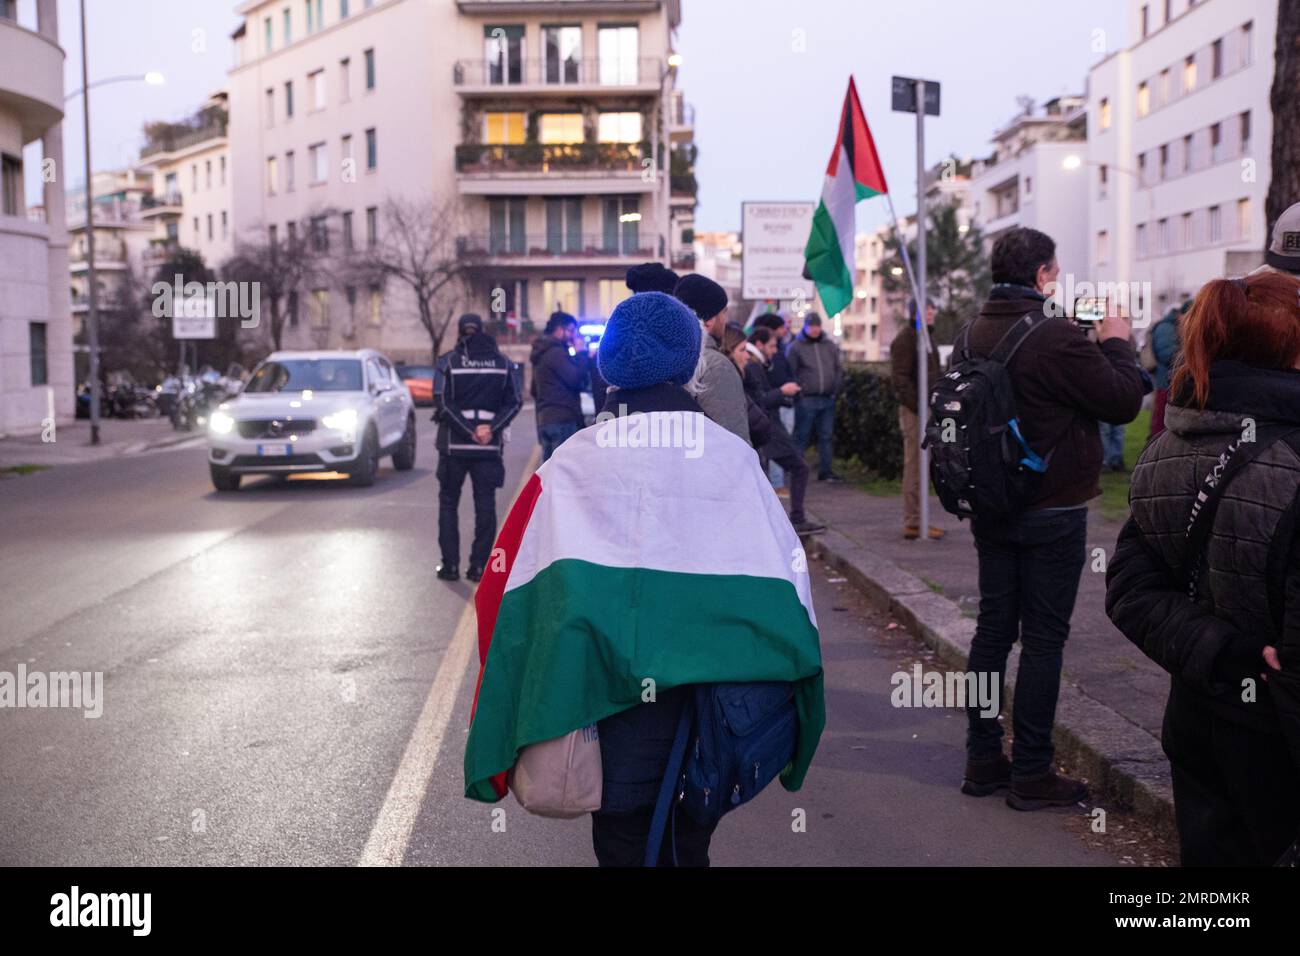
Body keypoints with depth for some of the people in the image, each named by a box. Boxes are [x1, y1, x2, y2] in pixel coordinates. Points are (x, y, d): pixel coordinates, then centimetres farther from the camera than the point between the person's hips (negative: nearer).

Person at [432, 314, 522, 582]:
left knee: (448, 502, 9)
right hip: (490, 446, 2)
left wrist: (469, 431, -13)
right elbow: (514, 402, -2)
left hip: (453, 444, -1)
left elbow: (443, 404, -12)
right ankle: (479, 565, 3)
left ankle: (450, 564, 6)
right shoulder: (501, 362, 5)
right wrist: (491, 428, -10)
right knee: (485, 504, 6)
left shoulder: (447, 362, -2)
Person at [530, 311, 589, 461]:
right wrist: (581, 353, -7)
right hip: (563, 420, -10)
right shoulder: (557, 352, -10)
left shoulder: (542, 353, 20)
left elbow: (535, 391, 27)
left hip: (545, 419, 10)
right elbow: (576, 380, -16)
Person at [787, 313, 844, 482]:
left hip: (827, 399, 5)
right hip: (806, 400, -5)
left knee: (826, 436, 7)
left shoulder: (830, 346, 14)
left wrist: (836, 389, 8)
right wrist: (799, 392, -10)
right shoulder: (795, 347, -1)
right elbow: (790, 373, -4)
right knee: (801, 436, -3)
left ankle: (825, 470, 13)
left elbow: (839, 369, 18)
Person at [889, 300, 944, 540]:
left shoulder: (926, 337, 19)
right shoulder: (905, 339, -11)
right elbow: (900, 378, -17)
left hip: (928, 409, 10)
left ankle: (917, 520, 20)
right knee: (916, 466, -7)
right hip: (914, 411, -10)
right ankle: (913, 523, -4)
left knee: (923, 466, 13)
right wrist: (920, 407, -20)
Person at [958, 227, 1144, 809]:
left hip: (991, 509, 7)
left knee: (993, 628, 13)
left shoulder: (971, 334, 3)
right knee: (1043, 639, 1)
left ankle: (983, 760, 20)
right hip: (1051, 512, -7)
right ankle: (1031, 773, 8)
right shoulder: (1056, 337, -20)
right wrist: (1116, 342, 4)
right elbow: (1123, 401, -14)